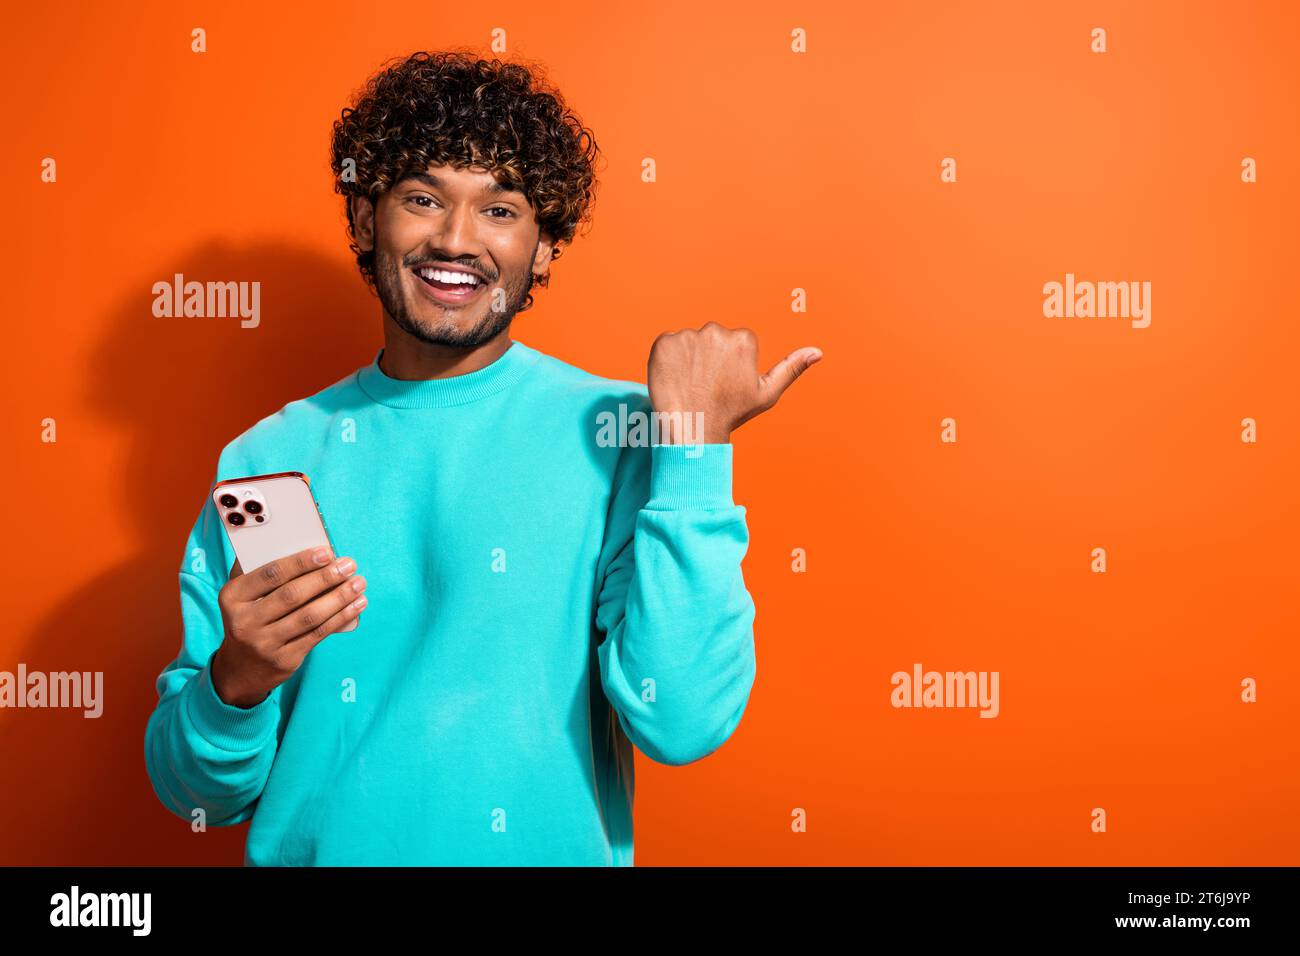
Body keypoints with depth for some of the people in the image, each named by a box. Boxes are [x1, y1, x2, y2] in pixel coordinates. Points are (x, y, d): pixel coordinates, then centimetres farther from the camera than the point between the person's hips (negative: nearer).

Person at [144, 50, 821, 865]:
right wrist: (236, 683, -17)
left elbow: (681, 724, -17)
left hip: (552, 848, -2)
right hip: (309, 850, 3)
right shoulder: (267, 459, -1)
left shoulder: (623, 434, -7)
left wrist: (694, 444, -17)